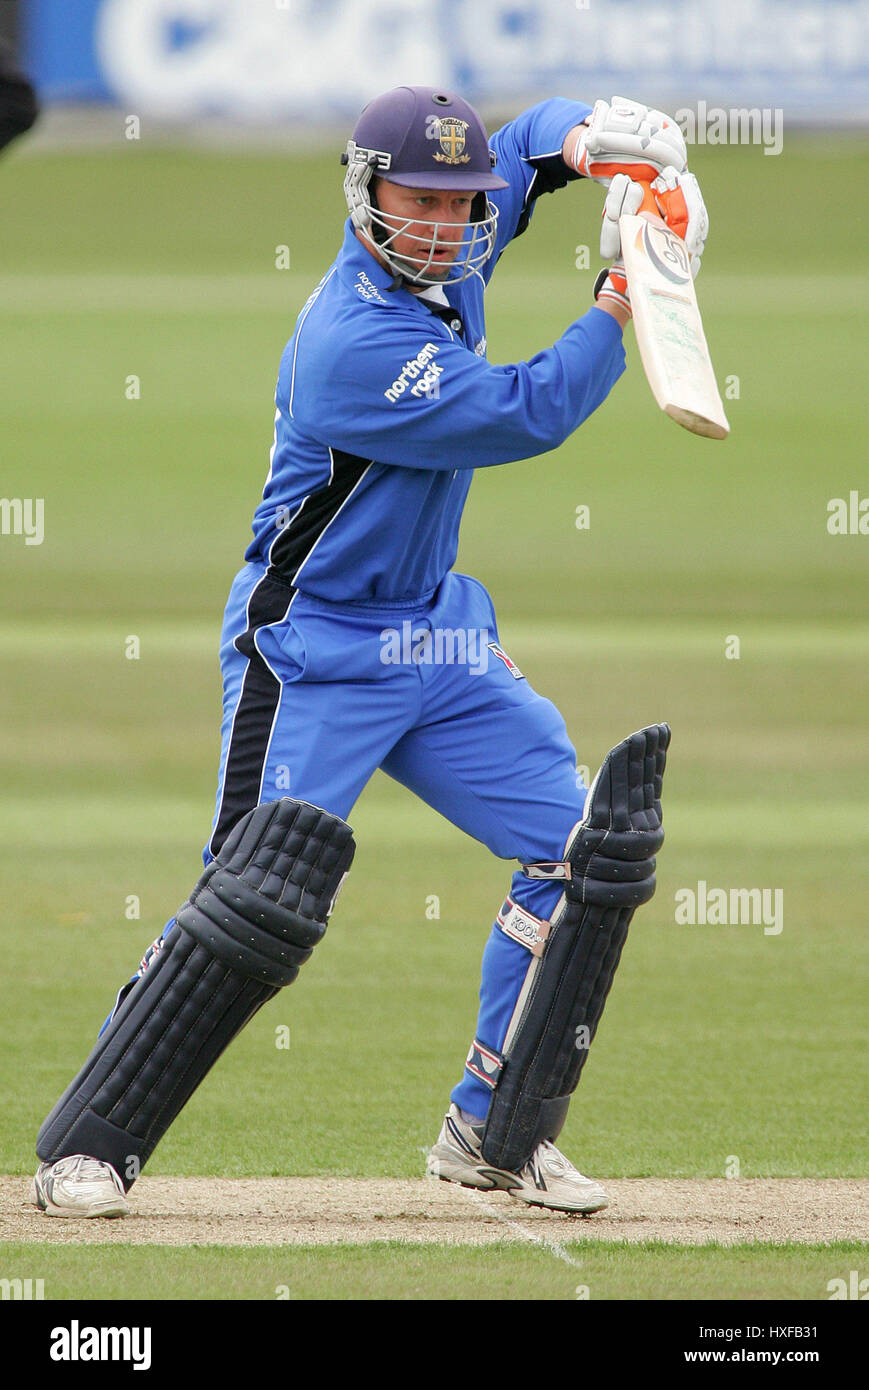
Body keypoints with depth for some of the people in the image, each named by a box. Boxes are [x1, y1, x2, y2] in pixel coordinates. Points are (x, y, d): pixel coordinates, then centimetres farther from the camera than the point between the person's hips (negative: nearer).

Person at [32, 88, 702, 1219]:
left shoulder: (445, 257, 0)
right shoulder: (358, 345, -25)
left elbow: (530, 146, 18)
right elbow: (529, 416, -24)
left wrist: (590, 139, -5)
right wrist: (627, 291, -19)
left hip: (436, 639, 9)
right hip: (315, 652, -9)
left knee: (586, 848, 1)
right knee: (257, 900, -16)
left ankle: (496, 1131, 10)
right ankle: (86, 1149, -6)